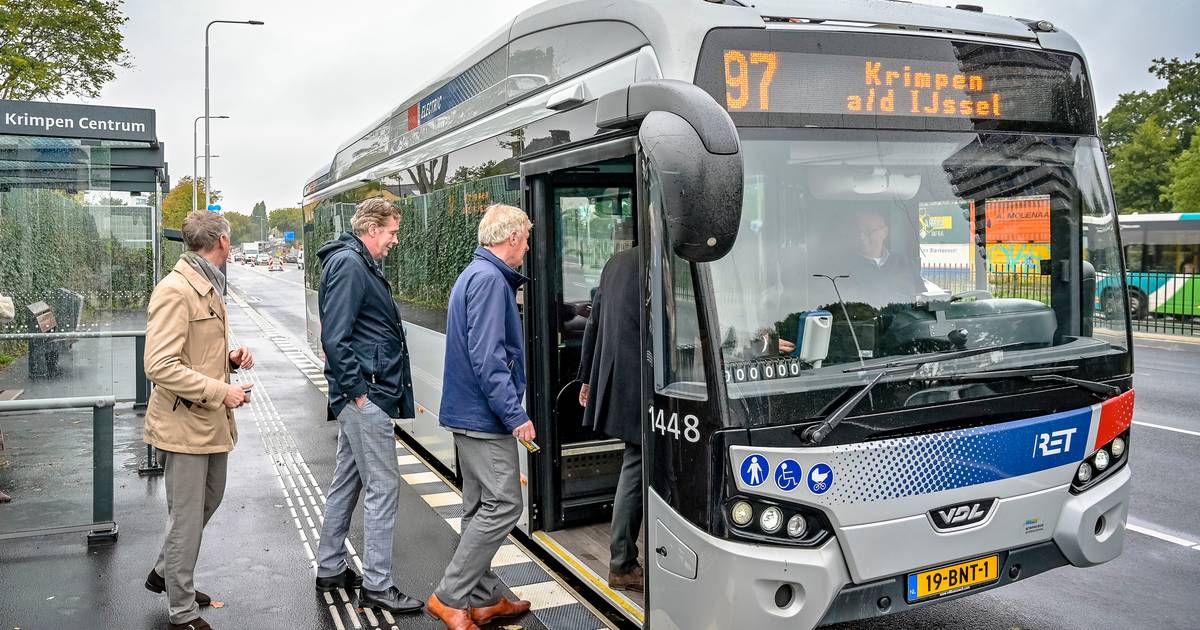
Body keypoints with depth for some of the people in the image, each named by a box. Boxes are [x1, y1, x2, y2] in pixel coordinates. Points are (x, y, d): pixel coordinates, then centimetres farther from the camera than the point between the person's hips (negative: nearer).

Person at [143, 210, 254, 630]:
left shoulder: (208, 288, 14)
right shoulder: (175, 291, -18)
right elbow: (161, 366, -25)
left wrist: (231, 357, 6)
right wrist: (221, 391, -23)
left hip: (212, 422, 10)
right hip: (185, 425, -10)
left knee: (209, 502, 23)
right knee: (187, 518, 2)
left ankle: (165, 573, 43)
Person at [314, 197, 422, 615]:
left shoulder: (359, 264, 17)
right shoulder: (349, 263, -15)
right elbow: (334, 337, -21)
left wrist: (356, 389, 16)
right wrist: (357, 389, -18)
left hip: (361, 396, 11)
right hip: (367, 396, -11)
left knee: (347, 482, 17)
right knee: (383, 487, -4)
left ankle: (331, 570, 28)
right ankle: (376, 586, 4)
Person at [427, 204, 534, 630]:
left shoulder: (475, 274, 15)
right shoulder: (490, 279, -17)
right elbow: (487, 357, -23)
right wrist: (515, 414, -22)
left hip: (468, 413, 11)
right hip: (485, 416, -11)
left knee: (480, 507, 14)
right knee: (503, 506, -6)